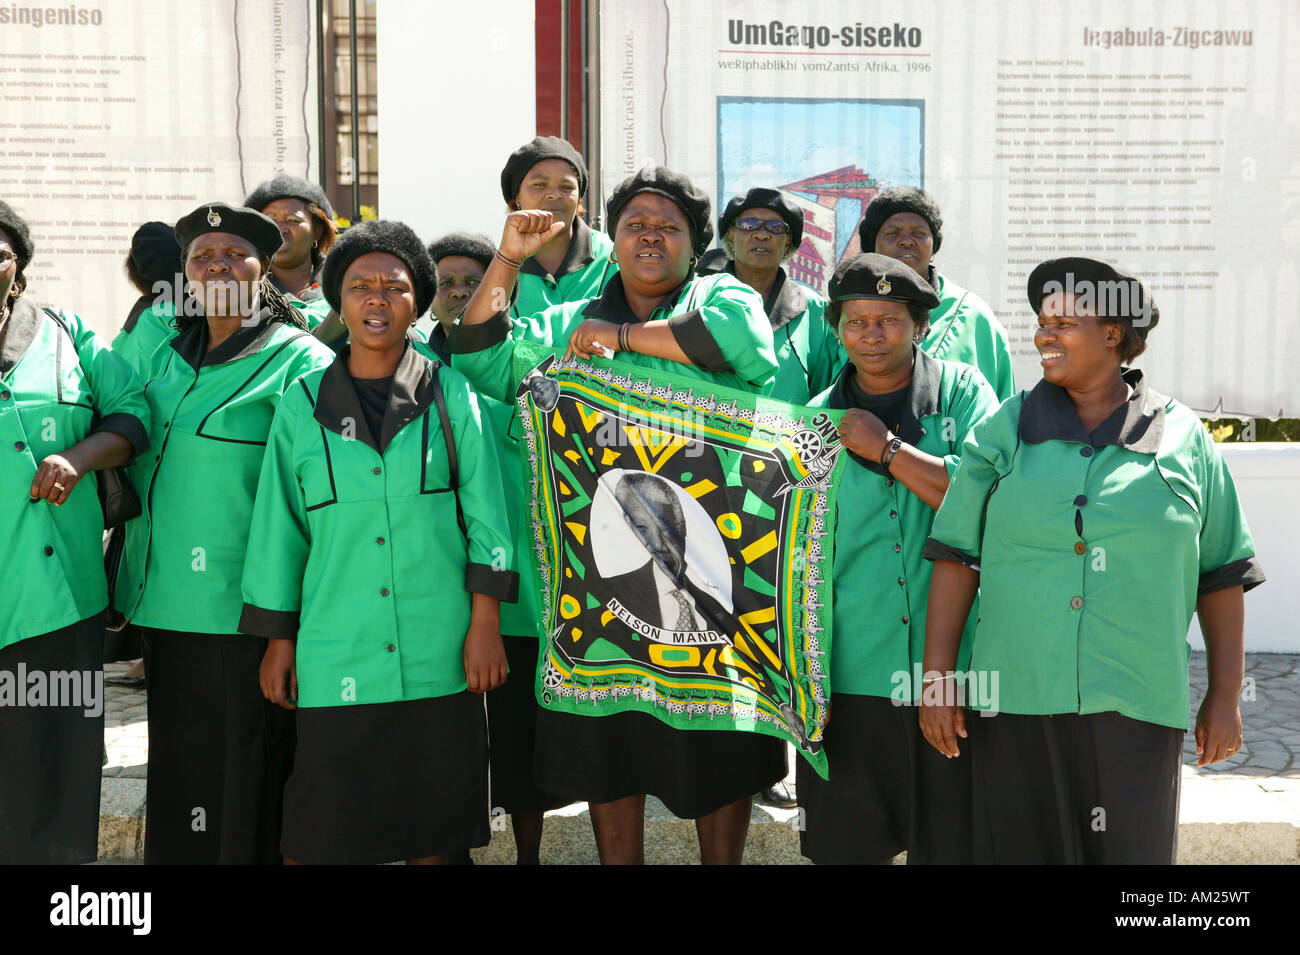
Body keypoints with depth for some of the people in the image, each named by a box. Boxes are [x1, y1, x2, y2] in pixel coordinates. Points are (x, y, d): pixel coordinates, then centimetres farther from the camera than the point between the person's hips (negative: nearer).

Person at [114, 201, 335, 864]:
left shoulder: (301, 362, -5)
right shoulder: (166, 359, 15)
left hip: (247, 615, -6)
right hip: (166, 611, 6)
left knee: (249, 796, 0)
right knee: (178, 791, 13)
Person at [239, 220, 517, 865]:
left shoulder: (451, 394, 3)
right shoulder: (303, 403, 5)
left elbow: (484, 515, 2)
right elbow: (277, 527, 9)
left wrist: (485, 623, -4)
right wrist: (277, 640, 9)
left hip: (440, 655, 0)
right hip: (335, 659, 0)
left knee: (435, 831, 10)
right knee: (324, 833, 2)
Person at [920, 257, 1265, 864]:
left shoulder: (1183, 438, 6)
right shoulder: (1003, 431, 6)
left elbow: (1222, 576, 8)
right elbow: (956, 558, 3)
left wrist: (1225, 696, 6)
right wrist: (937, 678, -1)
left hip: (1137, 709, 0)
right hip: (1015, 701, 1)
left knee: (1132, 850, 4)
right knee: (1021, 847, 8)